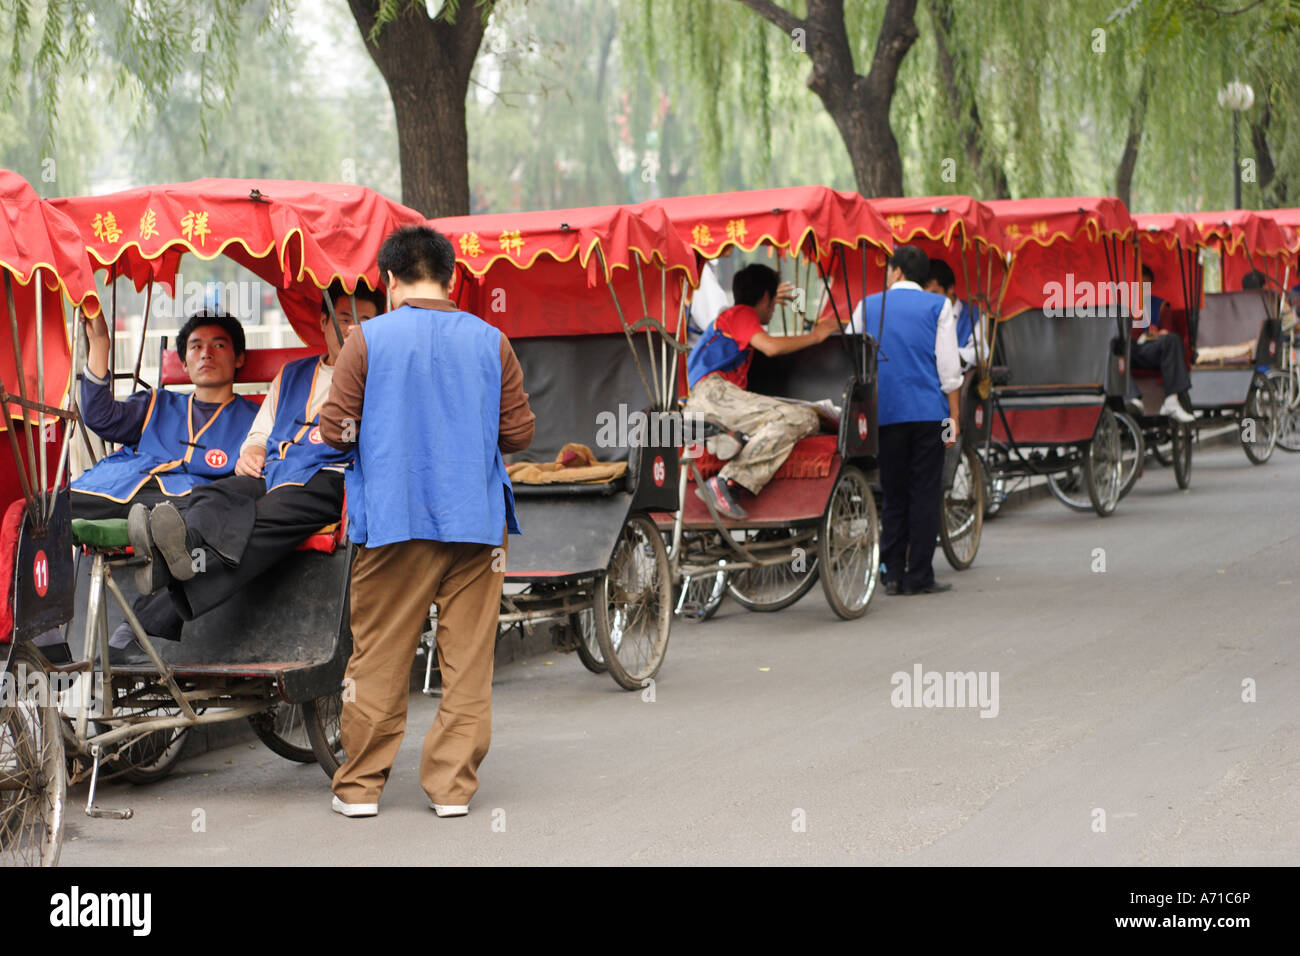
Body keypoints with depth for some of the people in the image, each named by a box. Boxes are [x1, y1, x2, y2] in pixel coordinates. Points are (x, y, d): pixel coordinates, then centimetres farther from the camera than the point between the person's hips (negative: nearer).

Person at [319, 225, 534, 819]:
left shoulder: (369, 340, -4)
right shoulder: (490, 342, 3)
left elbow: (336, 431, -6)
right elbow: (518, 435, 4)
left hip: (394, 520, -1)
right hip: (477, 524, 1)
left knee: (379, 659, 7)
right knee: (467, 659, 6)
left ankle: (360, 786, 12)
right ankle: (452, 786, 6)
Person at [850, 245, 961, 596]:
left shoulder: (868, 306, 9)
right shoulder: (937, 306, 3)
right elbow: (949, 367, -2)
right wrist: (954, 416, 3)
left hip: (884, 411, 2)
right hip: (928, 410, -2)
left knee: (893, 494, 9)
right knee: (925, 494, 1)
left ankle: (893, 573, 7)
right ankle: (919, 576, 1)